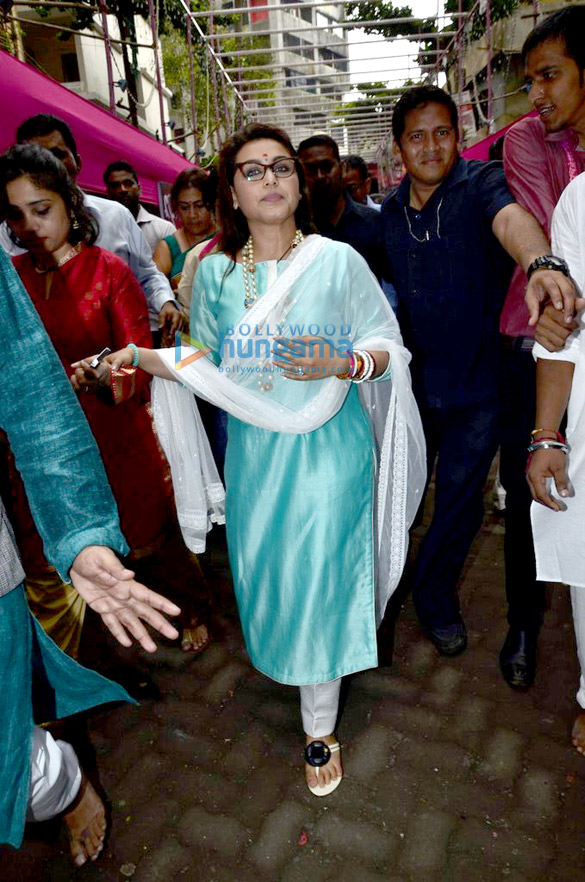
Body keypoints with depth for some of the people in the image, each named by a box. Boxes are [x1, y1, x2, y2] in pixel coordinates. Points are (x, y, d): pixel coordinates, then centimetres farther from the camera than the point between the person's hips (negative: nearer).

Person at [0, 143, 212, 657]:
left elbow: (139, 363, -13)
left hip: (117, 440, -2)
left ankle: (196, 610, 44)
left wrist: (102, 379, -35)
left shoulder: (108, 270, -3)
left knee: (152, 542, 13)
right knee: (47, 573, 8)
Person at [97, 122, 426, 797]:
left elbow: (388, 345, -1)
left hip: (327, 446, -2)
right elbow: (205, 357, 11)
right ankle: (282, 656, 48)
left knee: (317, 578, 3)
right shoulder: (214, 272, 4)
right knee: (264, 569, 13)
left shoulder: (339, 261, -4)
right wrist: (144, 358, -4)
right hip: (253, 449, 3)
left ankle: (320, 726, 24)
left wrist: (342, 363, -21)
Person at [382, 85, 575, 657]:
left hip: (475, 386, -3)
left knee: (459, 503, 9)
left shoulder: (481, 183, -10)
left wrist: (540, 262, -56)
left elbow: (512, 219, -33)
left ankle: (435, 598, 35)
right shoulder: (389, 213, 4)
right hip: (411, 384, 3)